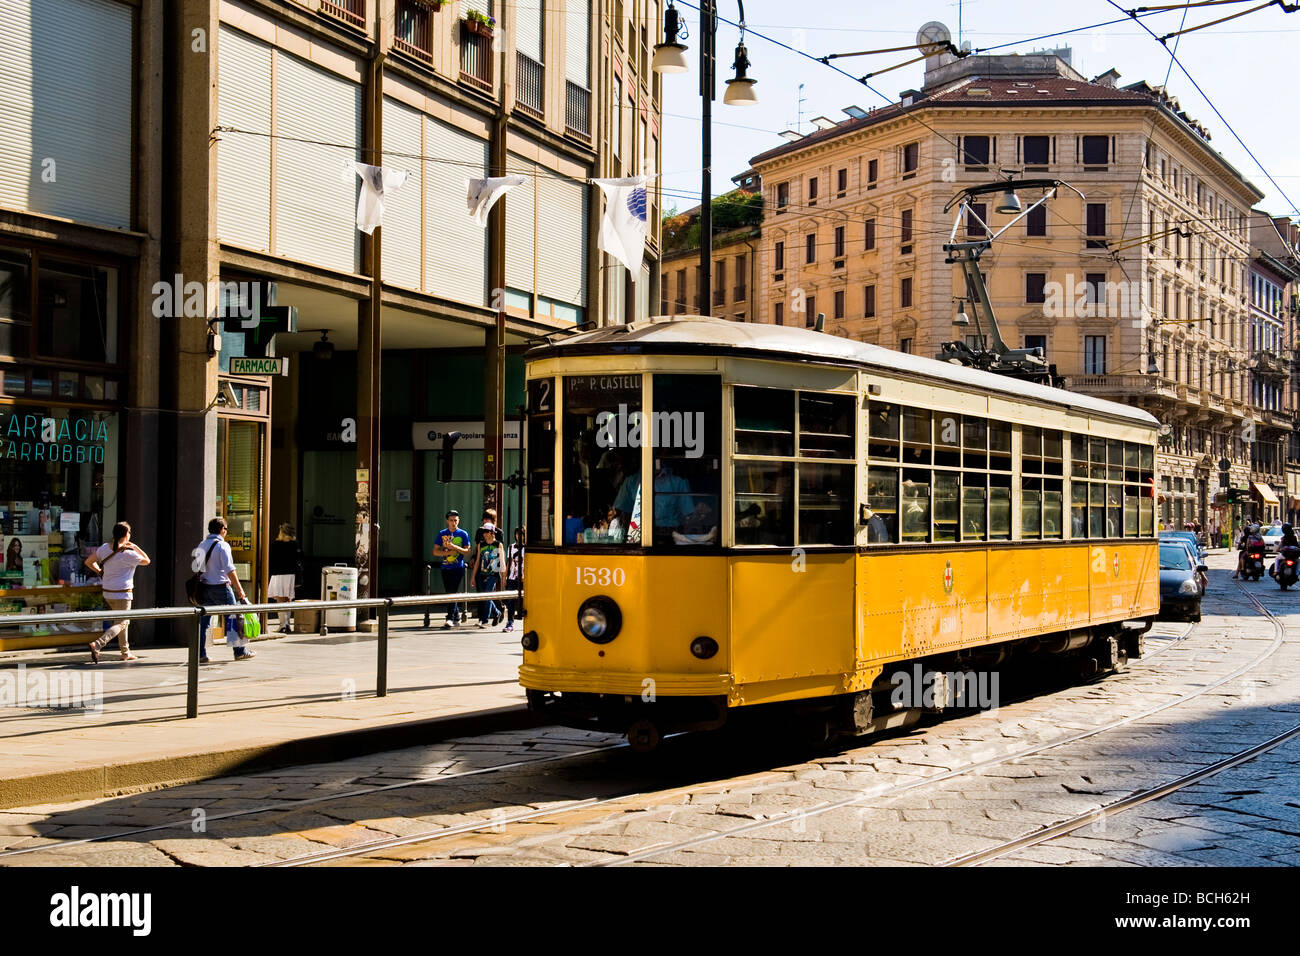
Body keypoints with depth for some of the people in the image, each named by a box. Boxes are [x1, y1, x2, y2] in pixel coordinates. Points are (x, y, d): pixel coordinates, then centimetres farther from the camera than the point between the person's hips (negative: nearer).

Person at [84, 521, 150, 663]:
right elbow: (146, 561, -4)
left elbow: (88, 562, 9)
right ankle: (97, 644, -20)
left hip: (107, 592, 8)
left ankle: (125, 652, 28)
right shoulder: (128, 554, -19)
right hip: (122, 594, -8)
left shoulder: (104, 548, 0)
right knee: (121, 623, 0)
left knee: (124, 620, 22)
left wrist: (99, 572, 19)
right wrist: (135, 547, -1)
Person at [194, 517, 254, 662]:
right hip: (220, 587, -6)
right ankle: (240, 651, 10)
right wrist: (239, 590, -14)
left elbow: (197, 567, 15)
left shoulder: (202, 545, 10)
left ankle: (200, 654, 5)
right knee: (232, 618, 4)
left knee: (204, 620, 7)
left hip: (204, 587, 7)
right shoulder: (222, 545, -11)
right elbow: (230, 570, -16)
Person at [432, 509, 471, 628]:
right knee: (449, 593, 8)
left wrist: (454, 547, -16)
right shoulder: (442, 534, 10)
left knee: (453, 592, -13)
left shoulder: (463, 534, 3)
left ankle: (450, 618, -16)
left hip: (458, 568, -4)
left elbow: (467, 551, -2)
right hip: (446, 568, 4)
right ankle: (457, 616, 22)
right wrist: (447, 552, -9)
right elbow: (435, 551, 7)